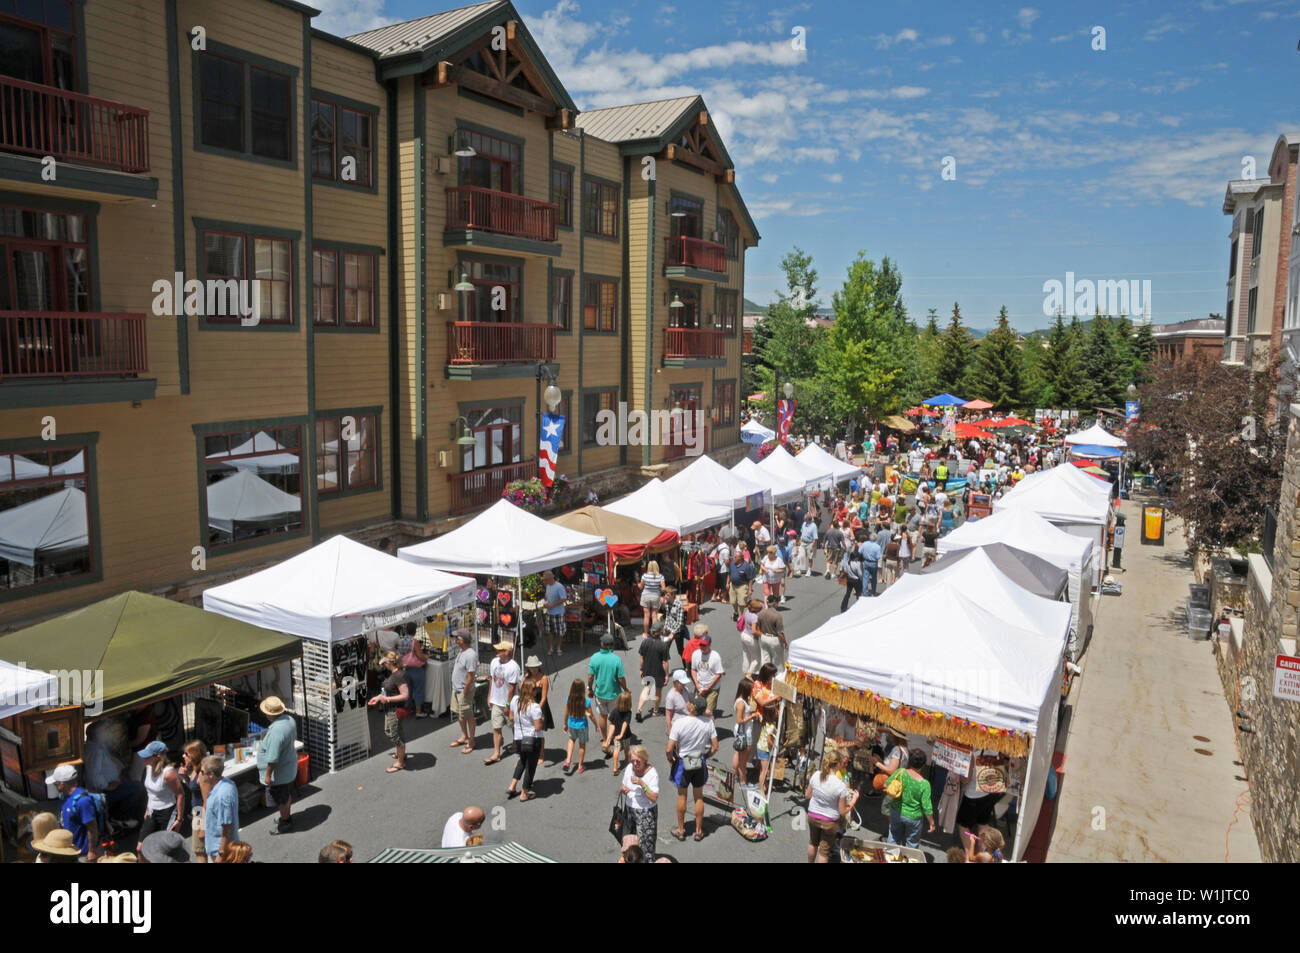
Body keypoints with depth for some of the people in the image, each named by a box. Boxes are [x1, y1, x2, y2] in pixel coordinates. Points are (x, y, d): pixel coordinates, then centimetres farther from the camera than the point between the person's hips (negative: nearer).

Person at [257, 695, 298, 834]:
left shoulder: (275, 731, -35)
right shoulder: (289, 719, -8)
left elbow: (273, 758, -30)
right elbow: (294, 737, 11)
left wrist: (268, 775, -19)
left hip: (279, 773, -9)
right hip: (290, 767, 9)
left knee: (282, 799, 14)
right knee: (287, 795, 27)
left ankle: (285, 823, 33)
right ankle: (286, 817, 45)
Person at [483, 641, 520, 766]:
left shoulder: (513, 667, -22)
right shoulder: (495, 662, -2)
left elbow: (512, 687, -20)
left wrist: (508, 705, -17)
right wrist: (489, 696, 13)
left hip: (509, 704, -5)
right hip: (496, 702, 5)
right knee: (496, 728, 5)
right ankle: (496, 753, 10)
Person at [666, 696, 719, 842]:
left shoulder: (679, 723, -25)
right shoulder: (709, 722, -17)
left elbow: (669, 749, -22)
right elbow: (715, 747, -9)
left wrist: (670, 759, -1)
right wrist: (706, 756, 9)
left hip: (683, 763, -2)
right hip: (700, 764, 2)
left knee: (681, 796, 17)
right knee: (699, 797, 18)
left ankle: (681, 830, 30)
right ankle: (699, 831, 29)